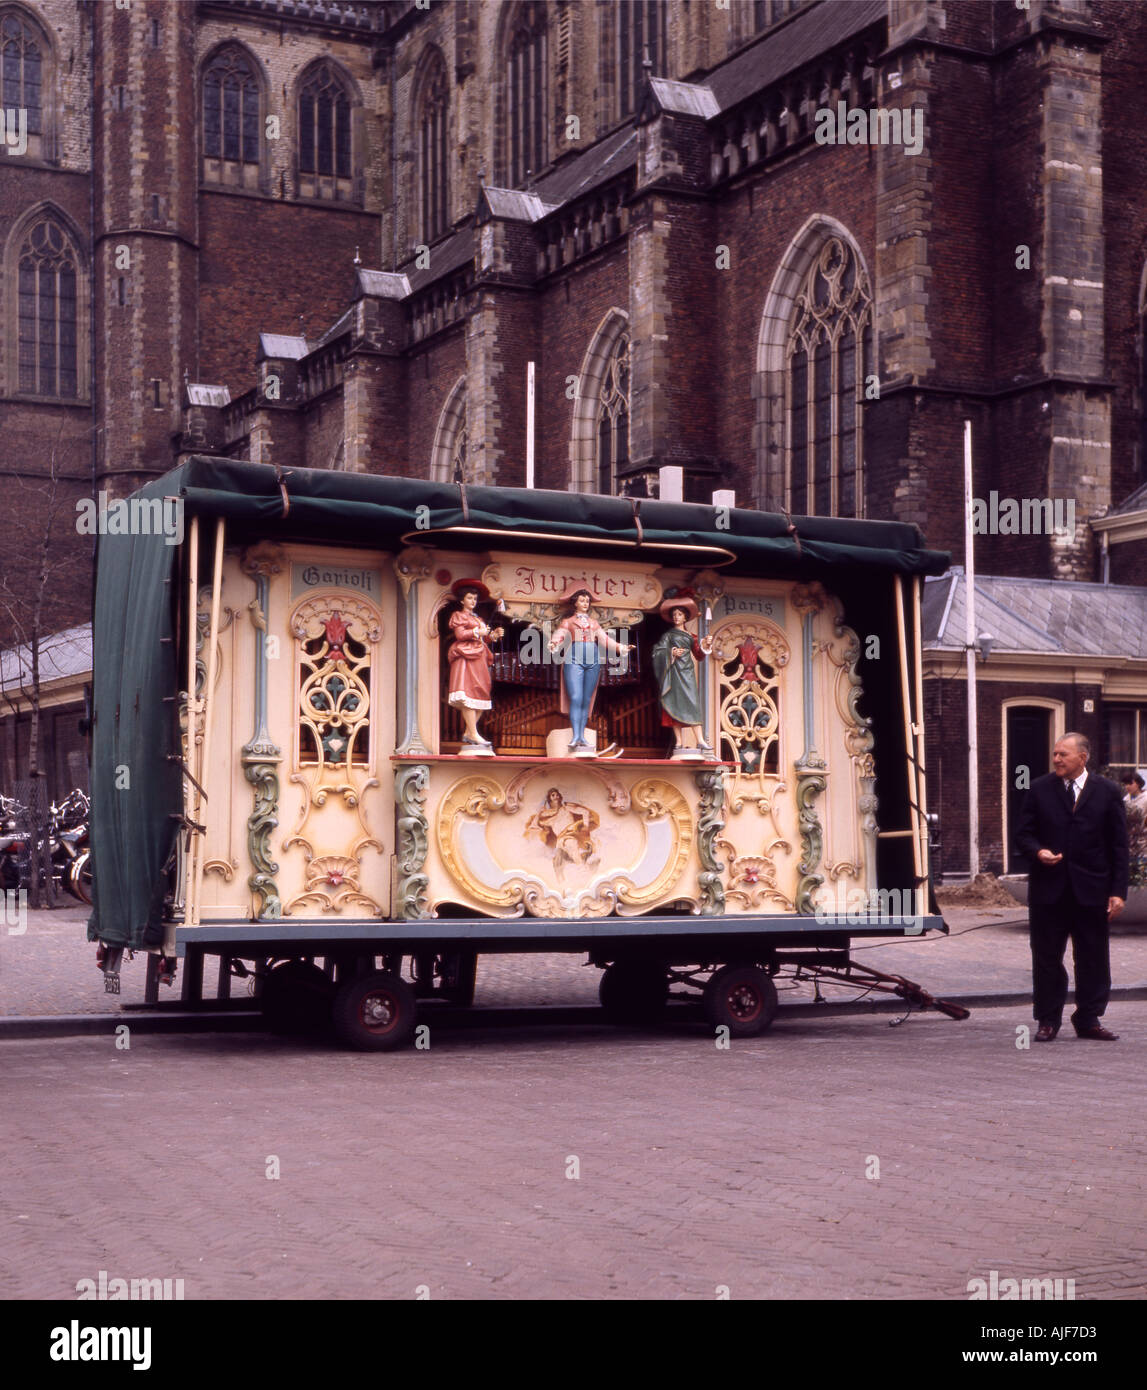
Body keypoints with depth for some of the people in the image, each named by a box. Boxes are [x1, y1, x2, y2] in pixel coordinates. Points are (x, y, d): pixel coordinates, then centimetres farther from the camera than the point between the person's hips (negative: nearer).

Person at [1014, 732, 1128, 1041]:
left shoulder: (1107, 792, 3)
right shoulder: (1039, 789, 5)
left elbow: (1119, 845, 3)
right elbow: (1024, 833, 8)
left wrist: (1118, 891, -2)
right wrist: (1037, 851, -15)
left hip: (1091, 889, 0)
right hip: (1049, 889, 1)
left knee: (1093, 958, 6)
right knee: (1046, 957, 5)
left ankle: (1088, 1019, 17)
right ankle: (1047, 1020, 15)